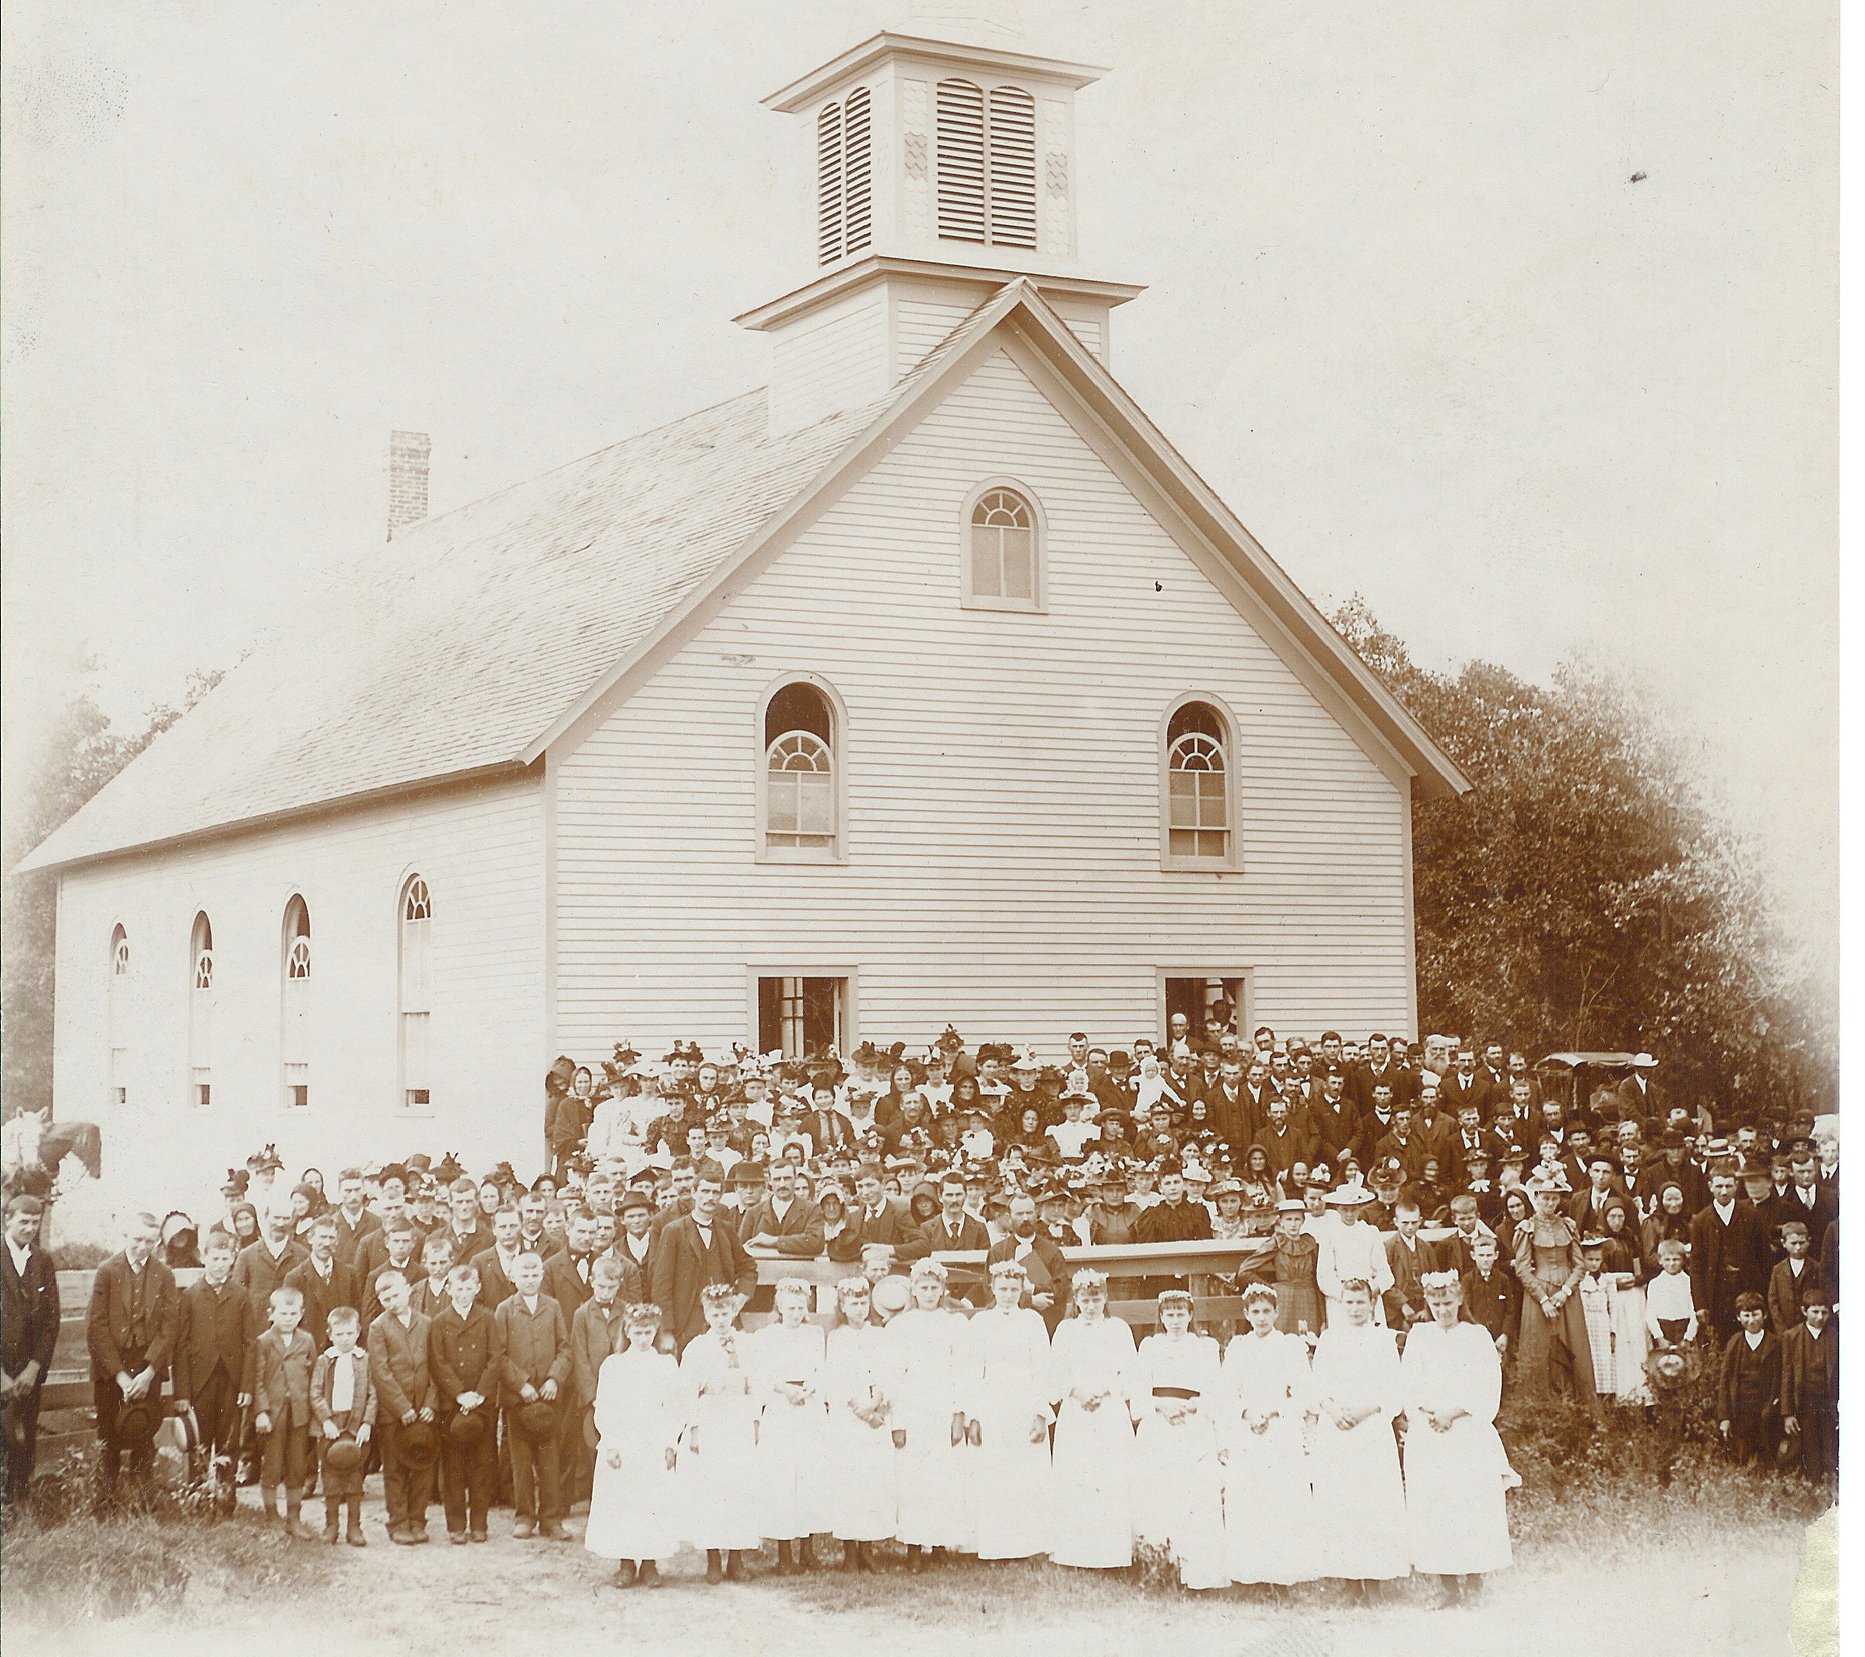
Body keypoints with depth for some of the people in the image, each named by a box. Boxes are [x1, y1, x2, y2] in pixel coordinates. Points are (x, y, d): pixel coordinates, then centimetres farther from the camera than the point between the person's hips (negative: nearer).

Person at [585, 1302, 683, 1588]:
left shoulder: (667, 1364, 6)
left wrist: (670, 1444, -3)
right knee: (620, 1503, -3)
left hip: (656, 1445, 0)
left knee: (656, 1502, -3)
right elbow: (603, 1410, 3)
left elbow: (676, 1409, 6)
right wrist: (611, 1445, -7)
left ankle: (650, 1563, 5)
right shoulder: (613, 1365, 5)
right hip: (621, 1444, 0)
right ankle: (625, 1564, 7)